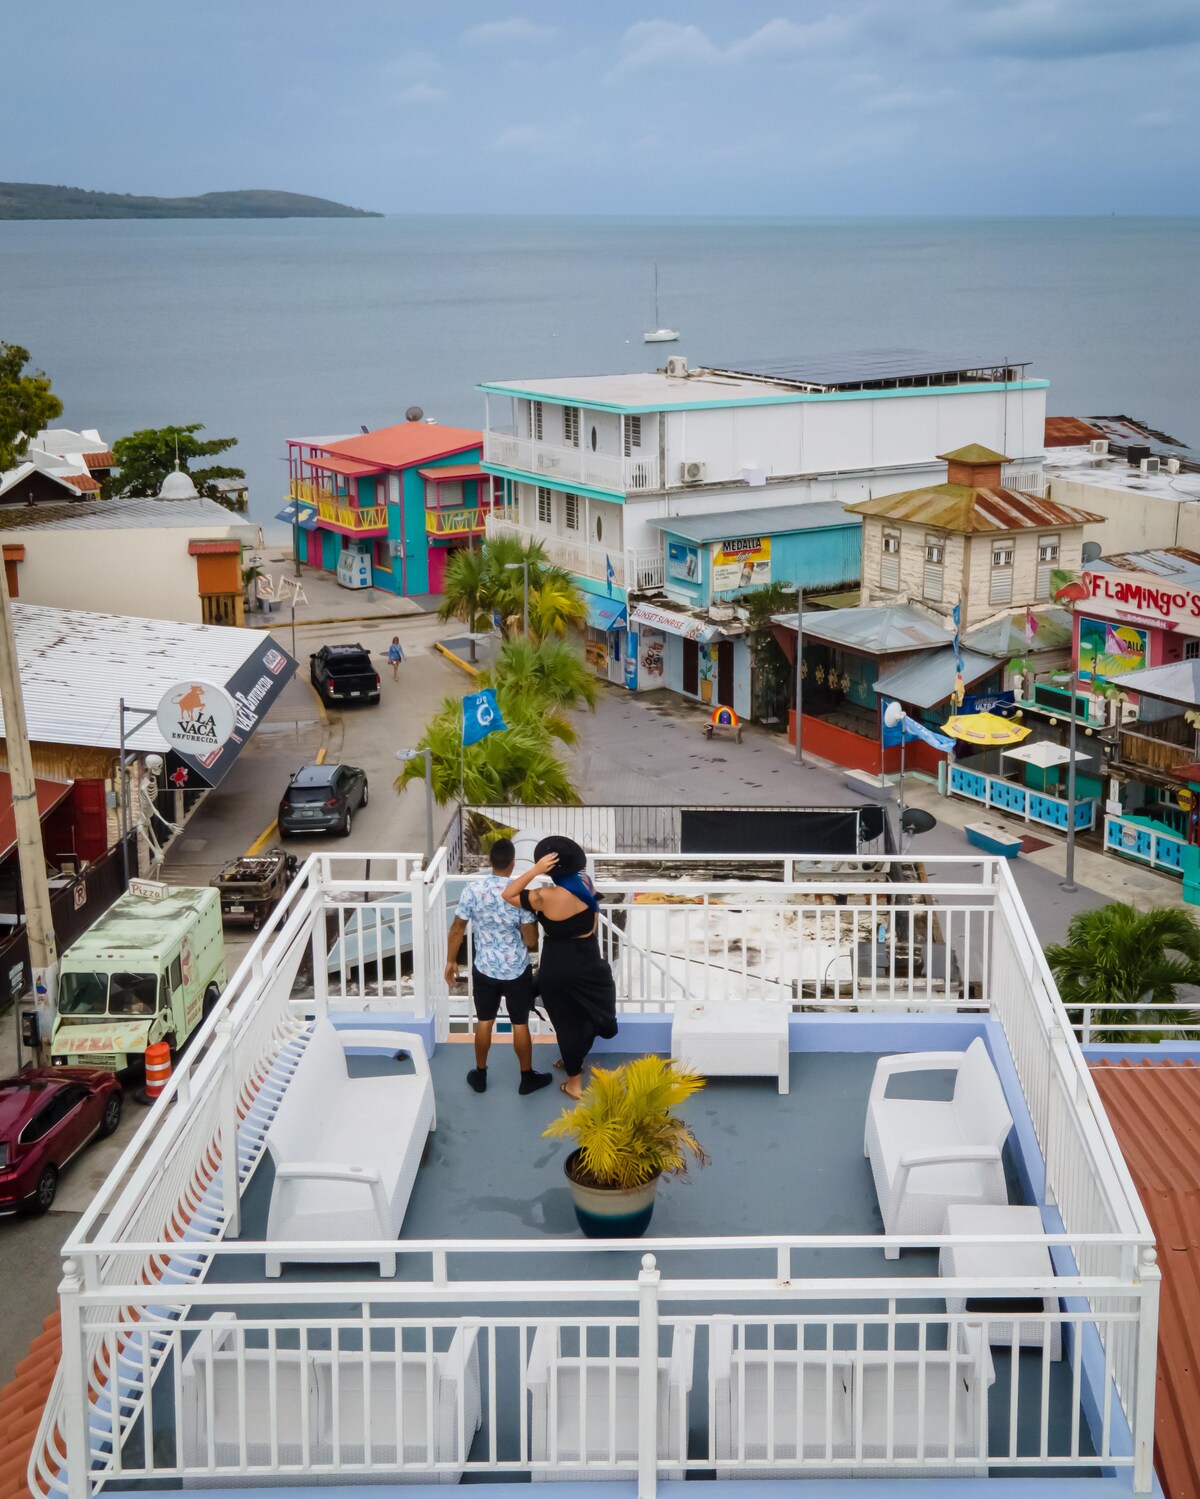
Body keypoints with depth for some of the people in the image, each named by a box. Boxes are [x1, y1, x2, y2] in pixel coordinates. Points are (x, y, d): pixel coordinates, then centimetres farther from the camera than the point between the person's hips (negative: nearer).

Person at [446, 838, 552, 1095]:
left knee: (484, 1022, 18)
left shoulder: (472, 890, -13)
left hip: (484, 969, 2)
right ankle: (527, 1078, 28)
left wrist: (451, 961, 9)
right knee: (520, 1024, 13)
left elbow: (457, 930, -5)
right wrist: (532, 945, 8)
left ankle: (480, 1076, 32)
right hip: (517, 971, -2)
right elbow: (531, 941, -16)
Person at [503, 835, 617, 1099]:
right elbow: (594, 923, 3)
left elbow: (508, 895, -19)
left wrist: (535, 870, -26)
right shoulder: (586, 884, -9)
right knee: (585, 1013, 24)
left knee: (566, 1021, 10)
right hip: (588, 960, 6)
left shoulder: (547, 897, -27)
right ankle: (575, 1060, 46)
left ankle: (574, 1082, 22)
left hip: (558, 967, -5)